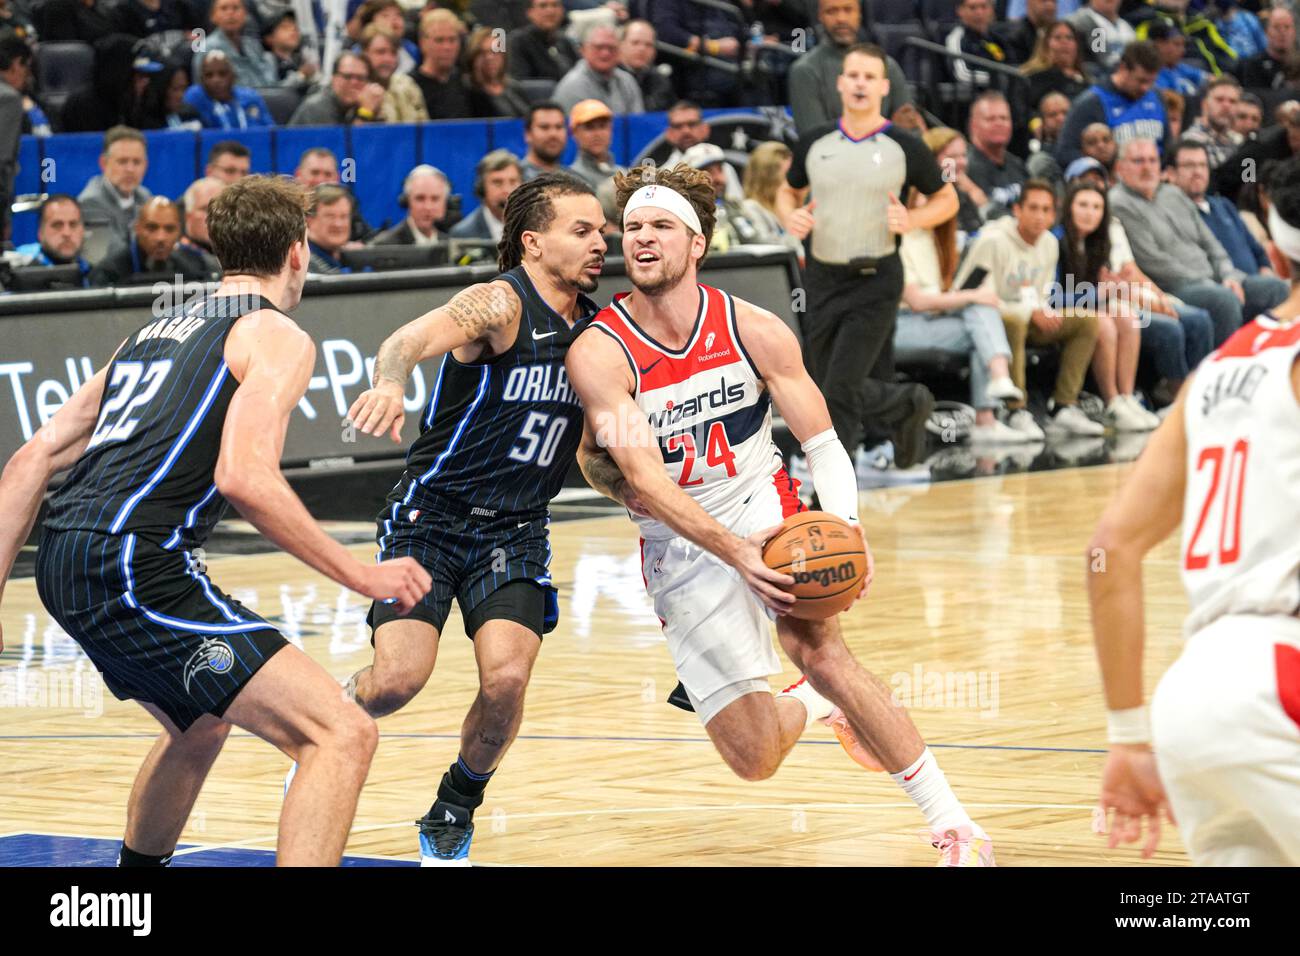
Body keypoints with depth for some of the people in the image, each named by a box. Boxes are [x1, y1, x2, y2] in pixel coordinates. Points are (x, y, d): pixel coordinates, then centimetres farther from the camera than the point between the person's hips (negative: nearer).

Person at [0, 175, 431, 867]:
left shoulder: (155, 332, 26)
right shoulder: (277, 337, 2)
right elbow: (244, 478, -15)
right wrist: (363, 576, -9)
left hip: (63, 562, 9)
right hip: (134, 567, -9)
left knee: (199, 729, 35)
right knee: (342, 736, -13)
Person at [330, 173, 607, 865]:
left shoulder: (594, 330, 5)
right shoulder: (500, 303, -15)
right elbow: (412, 339, -36)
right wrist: (390, 382, -57)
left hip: (516, 529, 5)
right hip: (432, 514, -5)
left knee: (506, 678, -17)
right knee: (398, 679, -17)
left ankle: (452, 817, 10)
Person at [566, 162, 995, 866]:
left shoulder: (755, 332, -7)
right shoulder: (599, 355, -14)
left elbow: (823, 445, -4)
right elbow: (645, 478, -23)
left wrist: (844, 530, -25)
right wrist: (732, 551, -37)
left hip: (766, 512, 0)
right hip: (680, 546, 0)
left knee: (817, 649, -29)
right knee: (755, 757, -6)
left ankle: (954, 828, -24)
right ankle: (812, 705, 34)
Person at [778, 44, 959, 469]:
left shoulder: (904, 148, -4)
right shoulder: (814, 144, 4)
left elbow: (947, 199, 8)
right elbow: (788, 191, 20)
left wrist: (912, 220, -12)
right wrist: (790, 216, -3)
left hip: (876, 279, -4)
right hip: (822, 277, 4)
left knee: (842, 389, -14)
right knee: (826, 389, 8)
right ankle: (908, 405, 33)